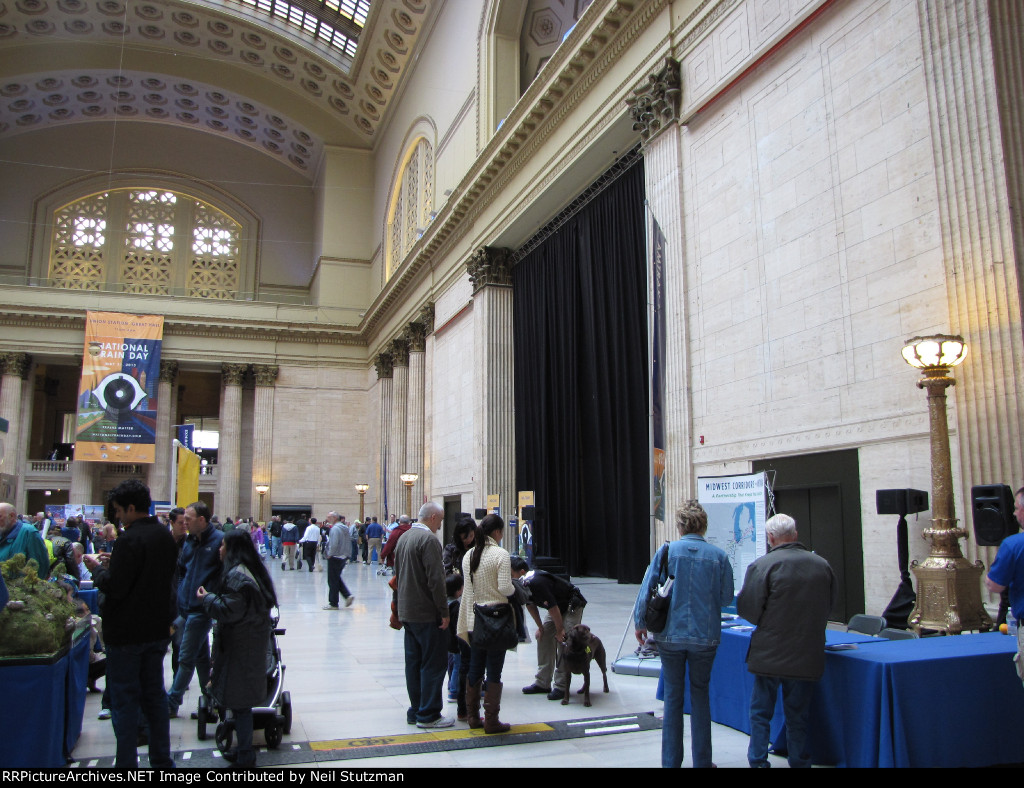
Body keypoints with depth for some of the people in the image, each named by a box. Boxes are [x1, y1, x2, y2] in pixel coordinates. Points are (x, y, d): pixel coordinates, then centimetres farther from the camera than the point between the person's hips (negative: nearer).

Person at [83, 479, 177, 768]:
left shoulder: (130, 539, -20)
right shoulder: (165, 536, 7)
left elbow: (115, 587, -21)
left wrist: (98, 569, -3)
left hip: (127, 632, -8)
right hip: (157, 628, 8)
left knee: (124, 700, 2)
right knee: (154, 695, 15)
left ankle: (127, 763, 8)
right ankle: (161, 760, 22)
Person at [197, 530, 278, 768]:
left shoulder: (236, 575, -19)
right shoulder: (252, 570, 12)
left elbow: (229, 610, -22)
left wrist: (207, 598, -6)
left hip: (239, 646, -10)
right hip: (252, 641, 10)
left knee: (239, 700, -1)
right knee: (243, 698, 17)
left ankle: (245, 756, 6)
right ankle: (244, 749, 25)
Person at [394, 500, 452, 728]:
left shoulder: (404, 537, 12)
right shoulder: (429, 539, -17)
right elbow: (435, 579, -22)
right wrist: (444, 612, -16)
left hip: (407, 613, 9)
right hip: (427, 613, -9)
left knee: (414, 662, 14)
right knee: (433, 664, -1)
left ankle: (415, 711, 21)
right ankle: (428, 715, 3)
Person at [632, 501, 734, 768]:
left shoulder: (667, 551, -8)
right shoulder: (719, 556, -7)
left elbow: (647, 589, -8)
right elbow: (726, 597, -1)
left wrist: (640, 622, 5)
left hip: (671, 635, 0)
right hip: (706, 636, 0)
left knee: (672, 696, 11)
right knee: (700, 694, 15)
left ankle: (671, 761, 18)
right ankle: (701, 761, 20)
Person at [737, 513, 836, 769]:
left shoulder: (762, 565, -14)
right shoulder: (822, 565, 0)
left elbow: (747, 609, -14)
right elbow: (829, 606, 11)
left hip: (769, 654, -3)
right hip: (807, 656, 3)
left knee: (761, 712, 11)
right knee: (798, 715, 15)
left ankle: (758, 762, 14)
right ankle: (800, 762, 20)